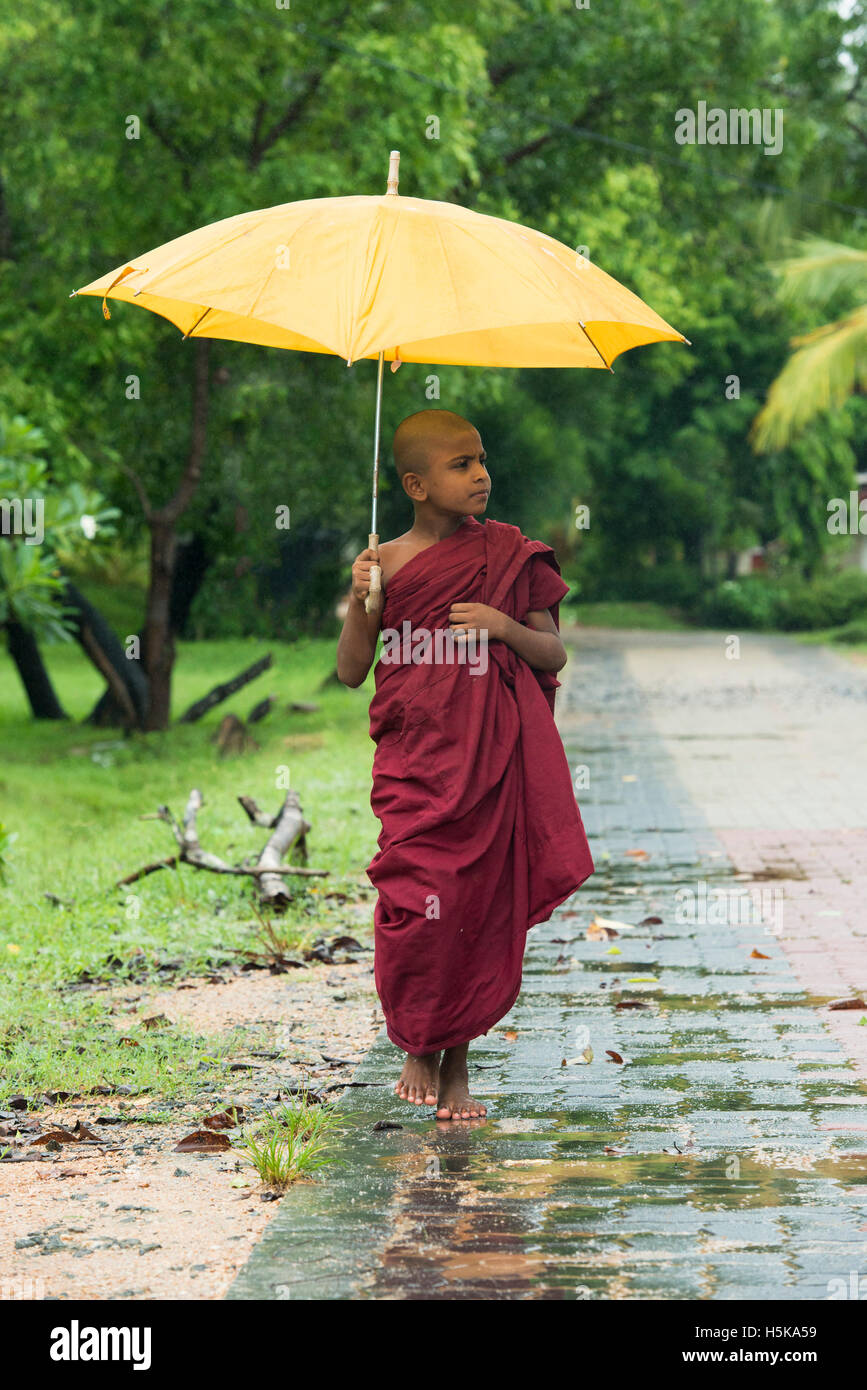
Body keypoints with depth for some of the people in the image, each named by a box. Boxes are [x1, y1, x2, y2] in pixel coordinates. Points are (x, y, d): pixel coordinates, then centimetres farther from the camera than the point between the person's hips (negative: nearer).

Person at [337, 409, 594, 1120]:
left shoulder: (510, 553, 3)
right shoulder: (390, 562, 2)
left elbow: (554, 654, 6)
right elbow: (351, 672, 4)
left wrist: (505, 626, -13)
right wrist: (360, 600, -11)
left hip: (490, 755, 1)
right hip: (412, 760, -1)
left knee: (482, 904, 2)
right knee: (417, 908, -9)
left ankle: (458, 1065, 16)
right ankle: (416, 1048, 15)